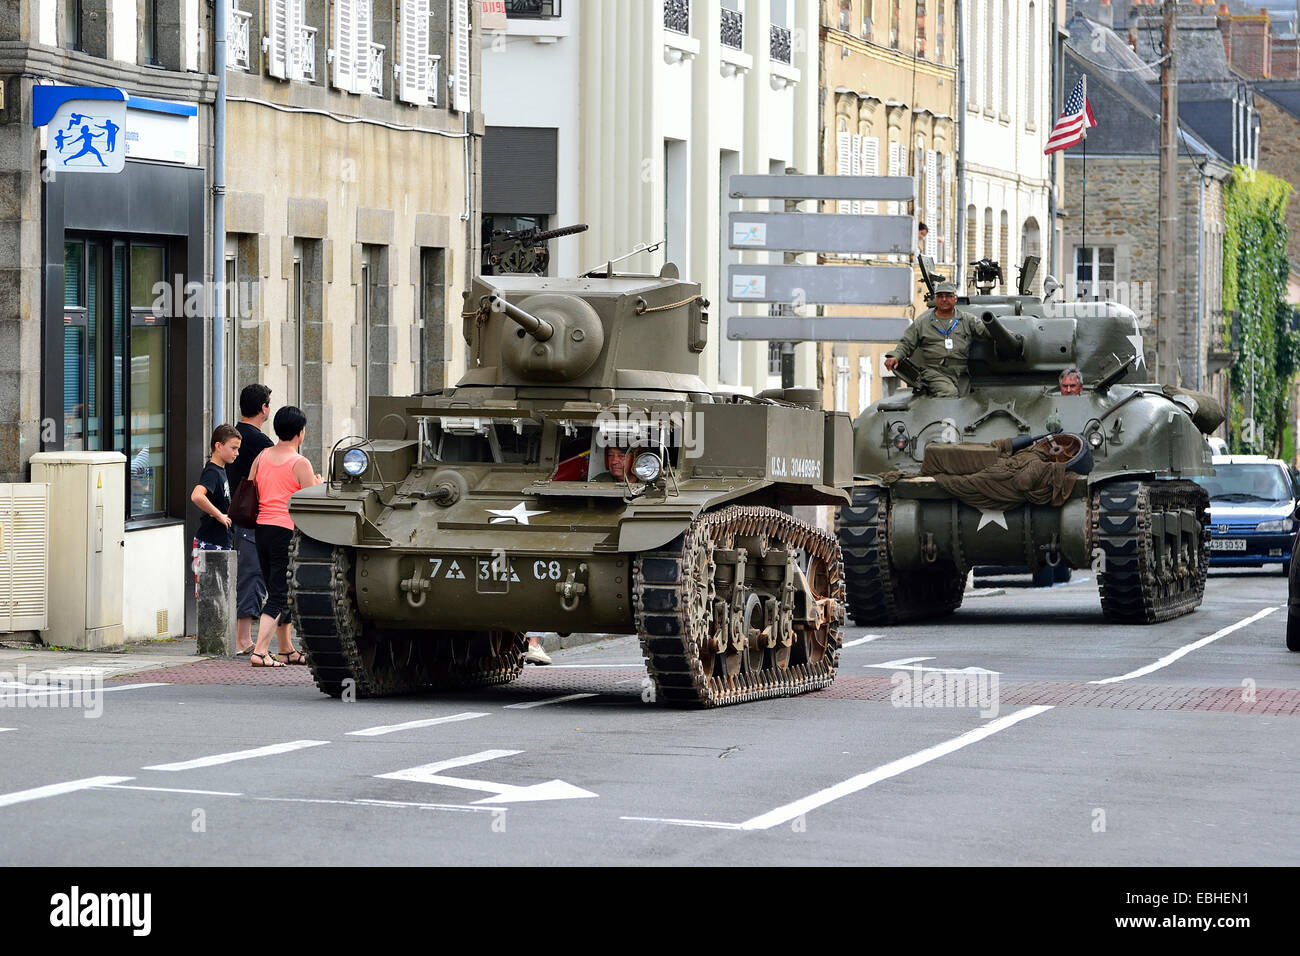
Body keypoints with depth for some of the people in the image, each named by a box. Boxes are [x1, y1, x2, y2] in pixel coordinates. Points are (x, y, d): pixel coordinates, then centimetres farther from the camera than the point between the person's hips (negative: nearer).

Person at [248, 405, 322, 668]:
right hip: (287, 531, -6)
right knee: (279, 595, -5)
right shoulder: (300, 464, -10)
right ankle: (260, 651, -15)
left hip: (262, 528, 7)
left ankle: (286, 650, 25)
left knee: (277, 591, 16)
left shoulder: (262, 457, 7)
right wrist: (317, 485, 8)